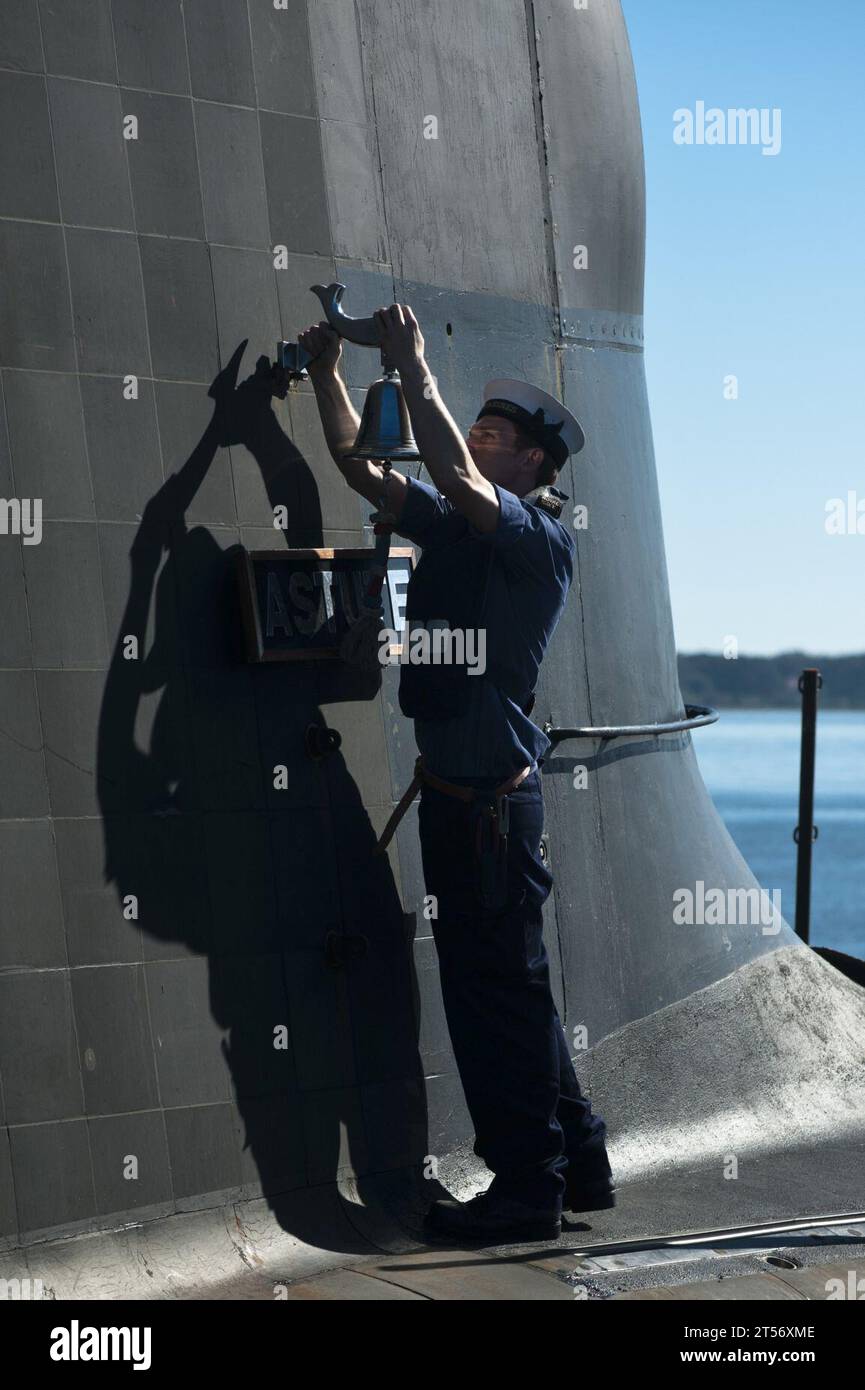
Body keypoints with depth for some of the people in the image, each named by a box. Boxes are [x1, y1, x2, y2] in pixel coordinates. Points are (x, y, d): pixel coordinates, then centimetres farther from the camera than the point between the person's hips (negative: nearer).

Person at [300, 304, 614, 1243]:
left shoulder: (542, 538, -10)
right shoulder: (453, 527, 13)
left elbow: (457, 479, -26)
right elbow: (360, 466, 18)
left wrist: (413, 368, -20)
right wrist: (326, 372, 10)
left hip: (493, 794, -9)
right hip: (452, 786, 9)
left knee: (500, 989, -3)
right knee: (507, 987, 15)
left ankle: (528, 1190, 6)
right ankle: (576, 1159, 27)